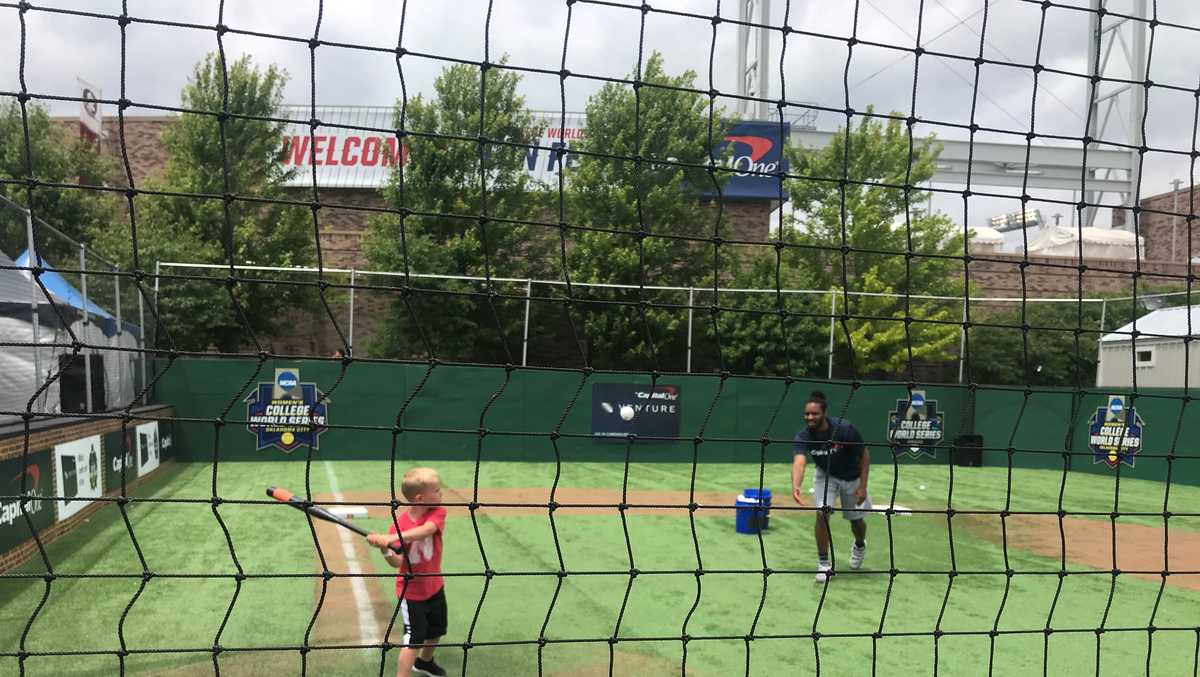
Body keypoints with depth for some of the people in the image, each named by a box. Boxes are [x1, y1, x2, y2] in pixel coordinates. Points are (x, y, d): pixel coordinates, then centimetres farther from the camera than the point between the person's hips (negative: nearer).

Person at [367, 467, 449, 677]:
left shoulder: (438, 513, -15)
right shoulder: (400, 524, -20)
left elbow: (425, 530, -38)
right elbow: (397, 562, -23)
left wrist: (391, 538, -51)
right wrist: (385, 550, -44)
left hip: (435, 587, 5)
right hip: (411, 591, -5)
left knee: (436, 630, 24)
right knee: (413, 640, -10)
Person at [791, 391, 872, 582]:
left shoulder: (844, 429, -32)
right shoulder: (803, 436, -27)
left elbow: (865, 456, -19)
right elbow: (799, 462, -43)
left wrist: (863, 486, -21)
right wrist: (796, 486, -61)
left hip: (851, 477, -1)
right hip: (825, 475, 1)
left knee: (856, 519, 12)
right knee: (822, 513, -18)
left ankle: (859, 545, 49)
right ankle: (823, 563, -1)